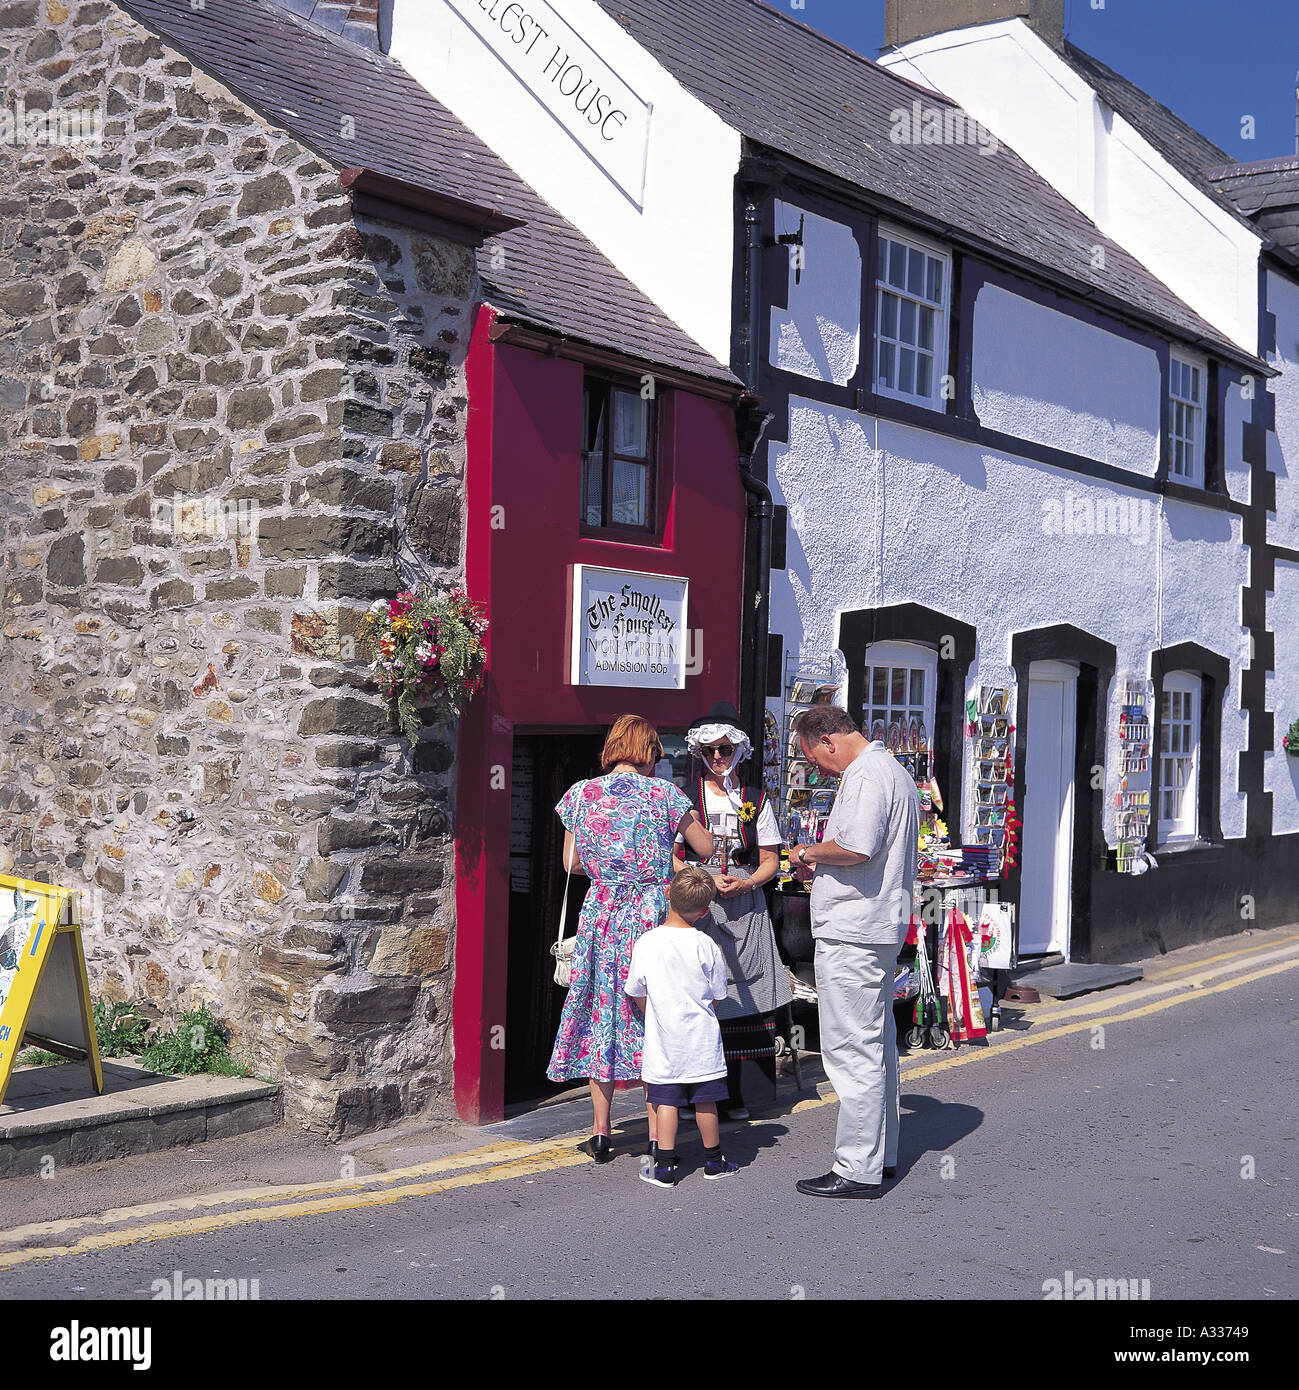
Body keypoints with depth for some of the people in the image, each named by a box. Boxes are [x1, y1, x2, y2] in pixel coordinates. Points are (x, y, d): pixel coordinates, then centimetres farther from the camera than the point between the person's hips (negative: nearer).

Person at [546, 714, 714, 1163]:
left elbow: (571, 863, 9)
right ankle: (657, 1135, 7)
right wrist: (689, 819, 26)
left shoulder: (582, 794, 2)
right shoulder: (663, 794, -4)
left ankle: (600, 1133, 14)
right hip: (653, 915, -2)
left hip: (600, 916, 2)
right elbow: (706, 848, 6)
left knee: (600, 1012, 11)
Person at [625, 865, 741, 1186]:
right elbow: (716, 995, 1)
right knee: (705, 1100, 11)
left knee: (666, 1100, 5)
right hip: (701, 1038, 0)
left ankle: (664, 1166, 4)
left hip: (663, 1039, 0)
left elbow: (638, 995, 1)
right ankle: (713, 1161, 24)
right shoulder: (706, 946, -10)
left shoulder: (646, 943, -9)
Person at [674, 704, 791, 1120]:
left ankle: (733, 1092, 10)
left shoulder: (756, 799, 11)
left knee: (739, 999, 0)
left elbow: (770, 860, 12)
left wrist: (745, 884, -8)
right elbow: (672, 856, 4)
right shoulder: (686, 797, 6)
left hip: (745, 907, 2)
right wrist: (705, 881, -12)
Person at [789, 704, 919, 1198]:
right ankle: (882, 1154, 26)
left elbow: (856, 847, -28)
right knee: (877, 1045, 17)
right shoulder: (893, 770, 19)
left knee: (853, 1051, -6)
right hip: (882, 928, 11)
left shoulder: (865, 776, -15)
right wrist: (822, 867, 18)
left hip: (851, 933, -11)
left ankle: (857, 1170, -2)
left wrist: (812, 851, -10)